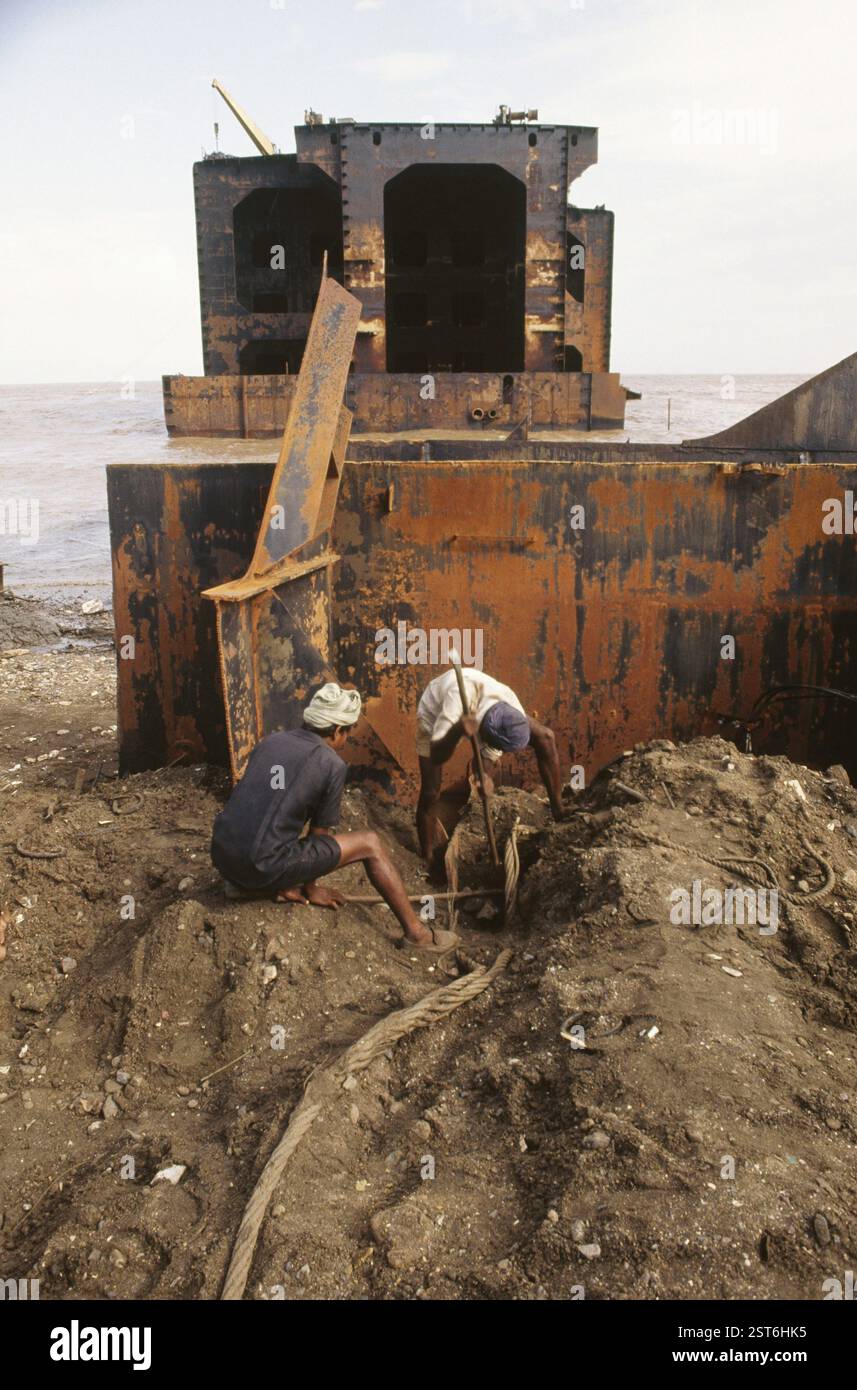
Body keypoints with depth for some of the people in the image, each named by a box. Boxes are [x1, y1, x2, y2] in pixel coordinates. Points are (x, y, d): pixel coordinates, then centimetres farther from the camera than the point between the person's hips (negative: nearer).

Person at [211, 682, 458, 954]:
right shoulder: (331, 764, -5)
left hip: (222, 860, 6)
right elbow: (319, 834, 3)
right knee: (370, 843, 7)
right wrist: (310, 888, 20)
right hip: (263, 870, -6)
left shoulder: (269, 741, 12)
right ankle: (415, 931, 15)